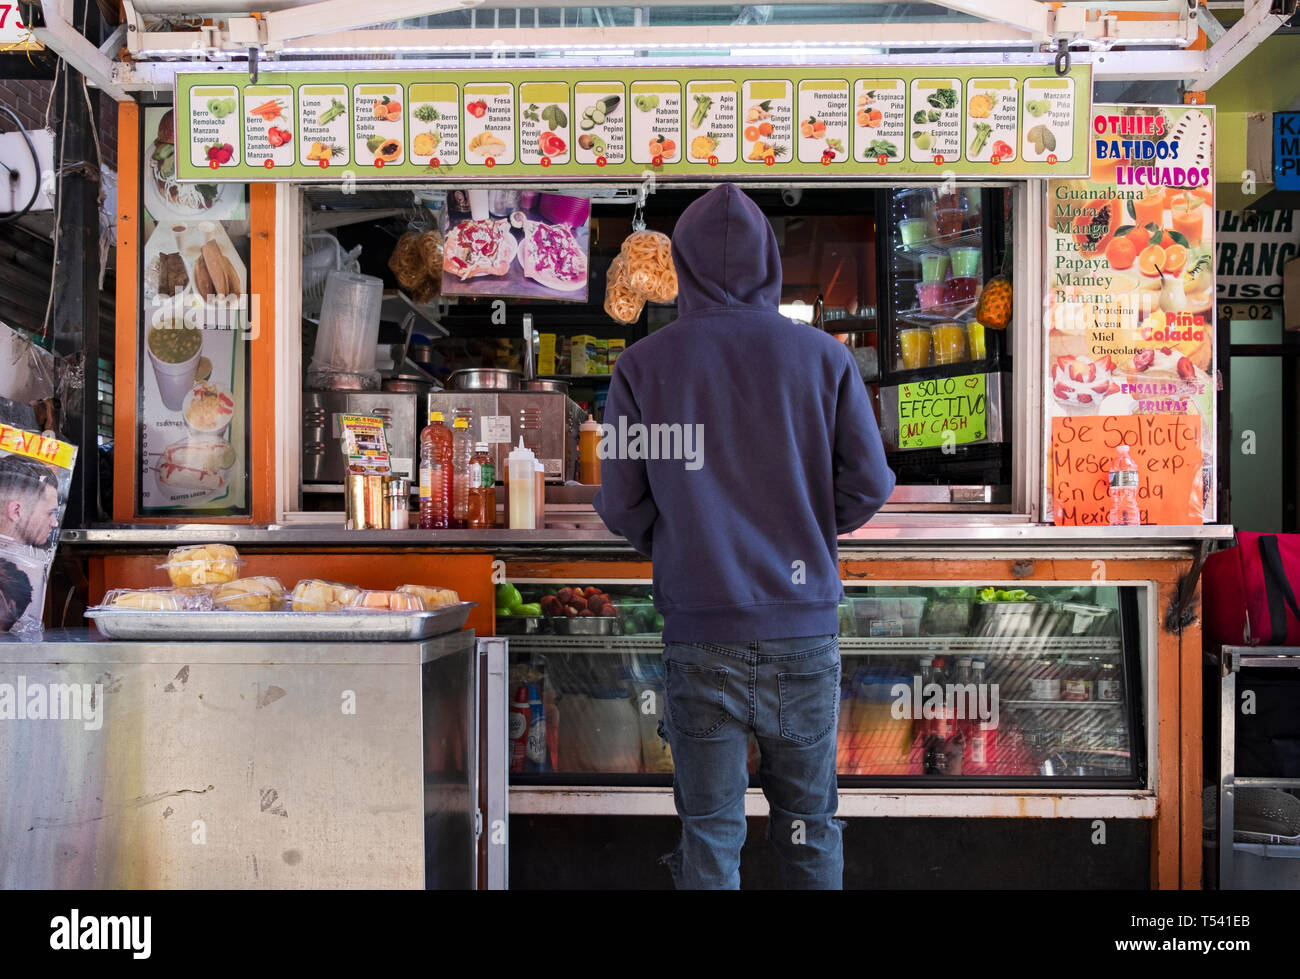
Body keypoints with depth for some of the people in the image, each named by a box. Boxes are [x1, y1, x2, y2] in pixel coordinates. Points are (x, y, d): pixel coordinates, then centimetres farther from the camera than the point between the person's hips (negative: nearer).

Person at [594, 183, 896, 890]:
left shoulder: (643, 364, -1)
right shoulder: (823, 356, 1)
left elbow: (621, 504, -1)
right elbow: (868, 485, 0)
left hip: (701, 628, -1)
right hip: (804, 626, 1)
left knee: (709, 833, 10)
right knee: (809, 824, 16)